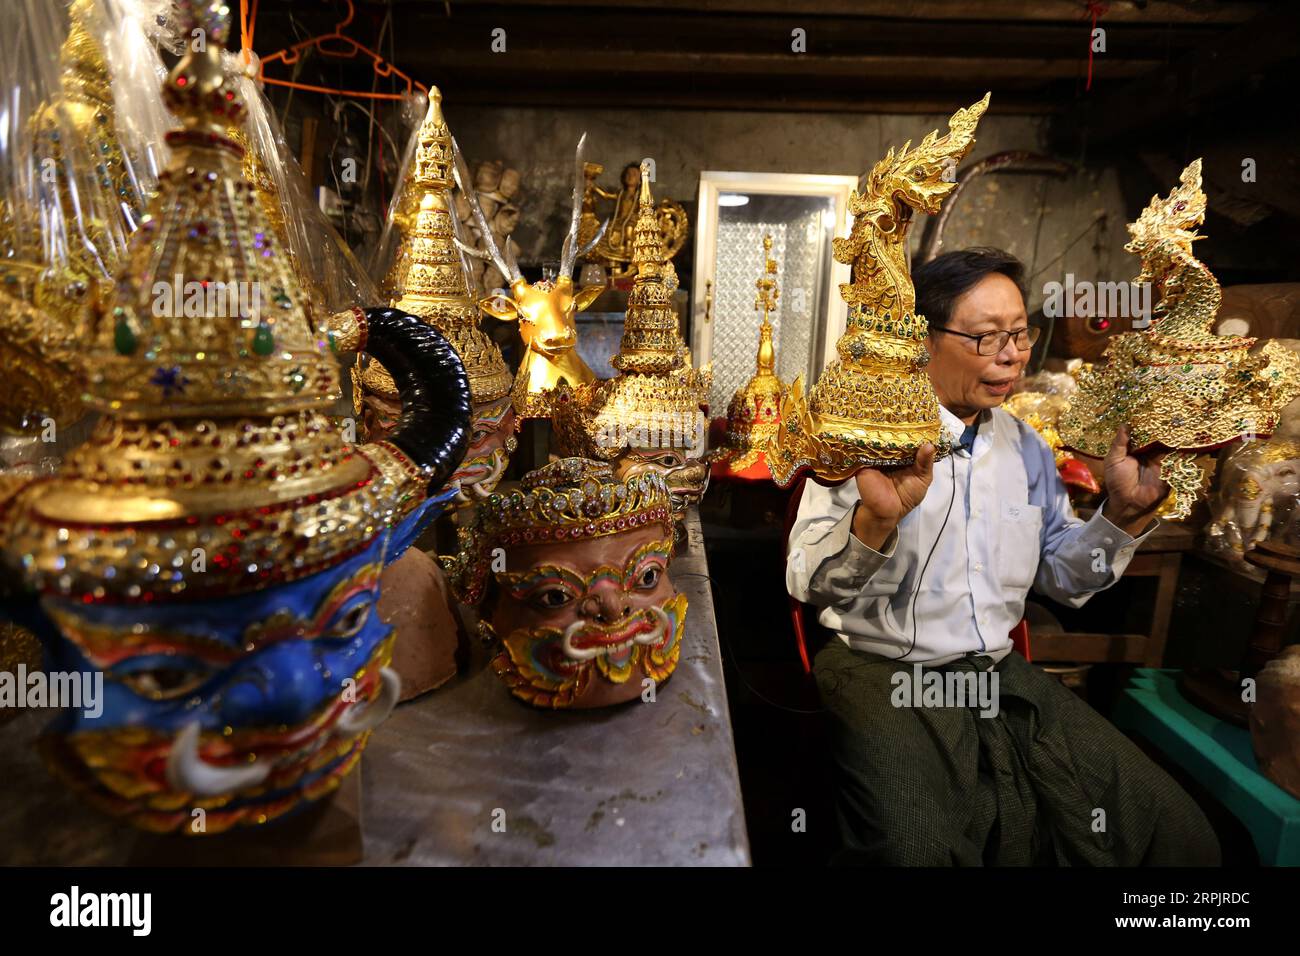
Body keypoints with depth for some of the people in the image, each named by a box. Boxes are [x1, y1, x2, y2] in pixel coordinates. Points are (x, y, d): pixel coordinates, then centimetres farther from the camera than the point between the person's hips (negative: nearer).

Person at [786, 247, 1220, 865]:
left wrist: (1124, 512, 1)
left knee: (1179, 834, -6)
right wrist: (876, 519, -38)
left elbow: (1063, 577, 17)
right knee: (917, 850, -29)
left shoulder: (1025, 446, 12)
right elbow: (806, 582, -18)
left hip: (1001, 673, 6)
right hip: (884, 671, -5)